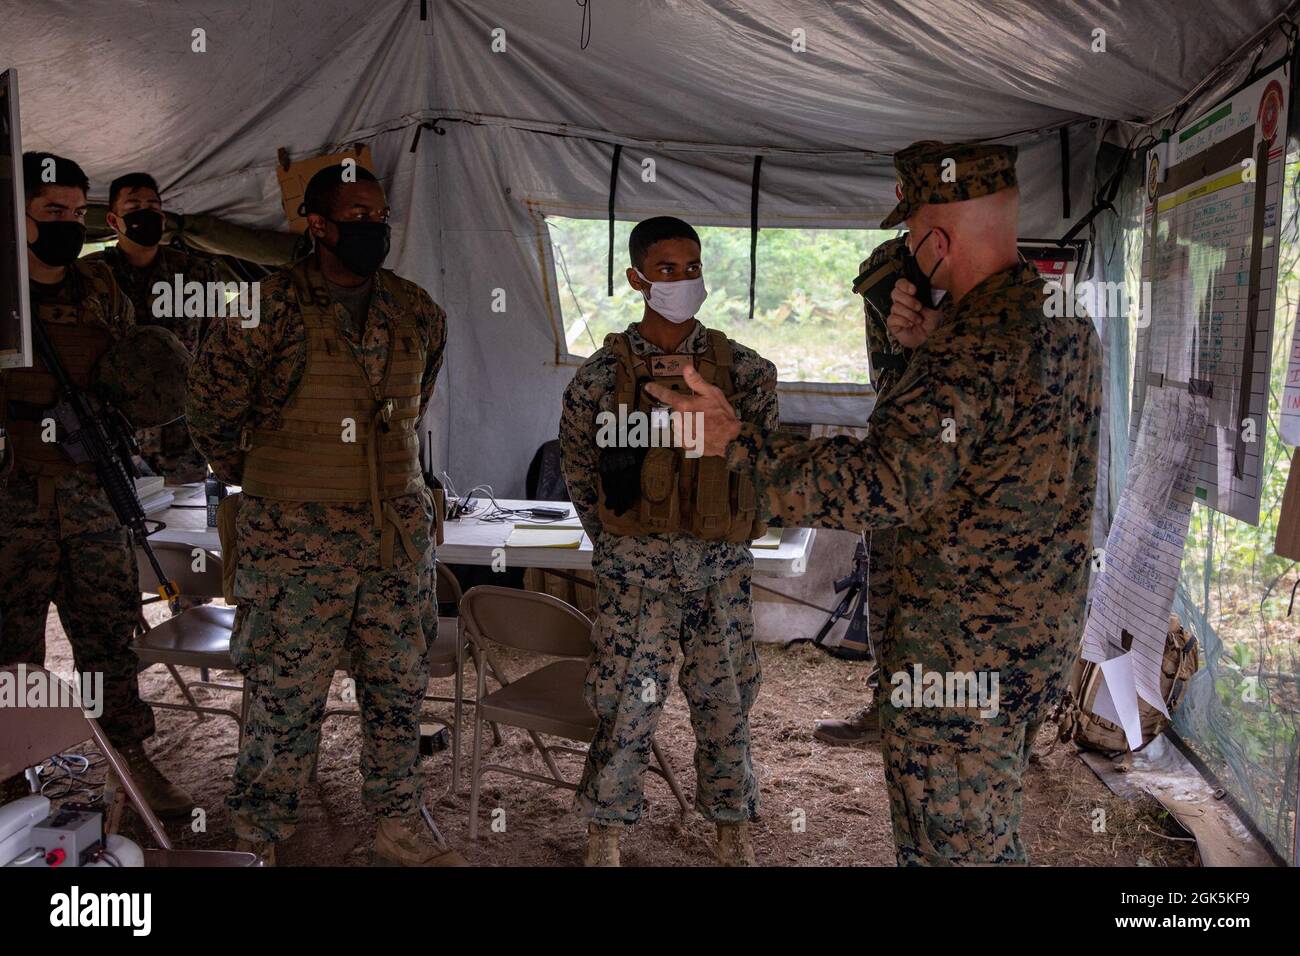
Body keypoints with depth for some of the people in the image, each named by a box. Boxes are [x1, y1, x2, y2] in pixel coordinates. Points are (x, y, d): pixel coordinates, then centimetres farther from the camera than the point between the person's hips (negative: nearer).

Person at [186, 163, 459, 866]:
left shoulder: (416, 310, 6)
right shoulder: (267, 307, -10)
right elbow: (211, 410, 0)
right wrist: (259, 479, 11)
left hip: (400, 530, 5)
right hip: (296, 537, -5)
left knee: (399, 687, 13)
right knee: (287, 697, 4)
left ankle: (399, 827, 30)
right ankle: (258, 841, 24)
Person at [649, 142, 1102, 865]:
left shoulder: (975, 347, -25)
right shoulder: (1069, 321, 6)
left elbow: (882, 487, -32)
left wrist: (736, 440, -26)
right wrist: (926, 349, 7)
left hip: (963, 648, -10)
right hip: (1045, 639, 10)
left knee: (949, 846, 8)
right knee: (990, 835, 27)